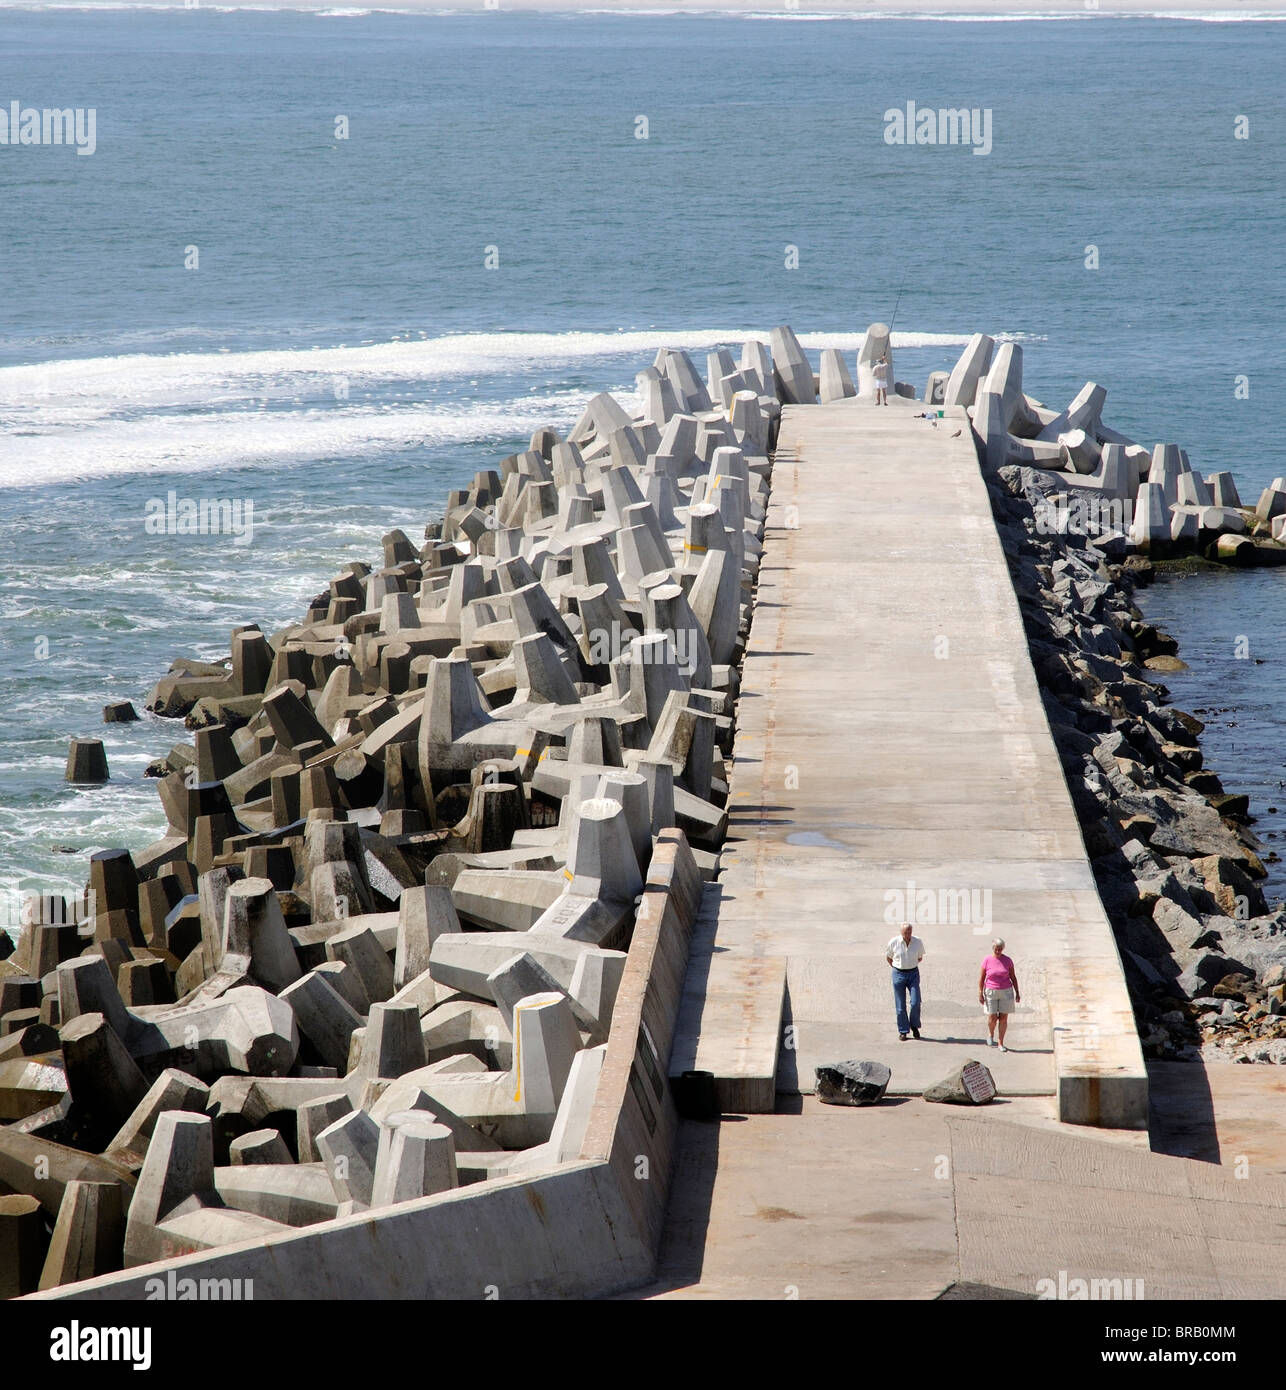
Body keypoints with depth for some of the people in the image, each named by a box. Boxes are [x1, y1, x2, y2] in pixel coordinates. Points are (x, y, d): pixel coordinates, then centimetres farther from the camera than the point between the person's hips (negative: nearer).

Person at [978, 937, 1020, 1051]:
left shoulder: (1007, 960, -2)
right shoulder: (987, 961, -5)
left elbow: (1013, 977, 5)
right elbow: (981, 978, -1)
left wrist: (1017, 993, 4)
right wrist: (980, 994, -6)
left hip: (1006, 992, 1)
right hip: (991, 992, -1)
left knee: (1003, 1018, 0)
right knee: (992, 1018, -4)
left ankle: (1001, 1043, 10)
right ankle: (990, 1035, 28)